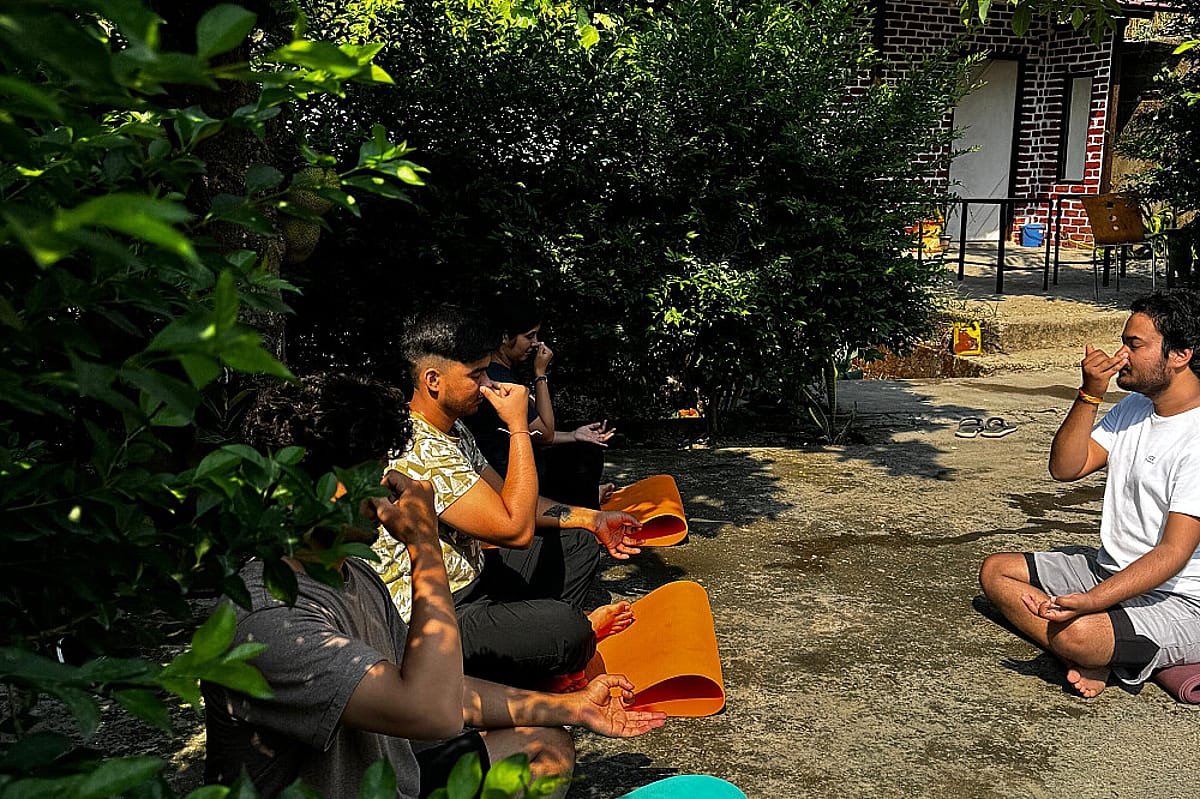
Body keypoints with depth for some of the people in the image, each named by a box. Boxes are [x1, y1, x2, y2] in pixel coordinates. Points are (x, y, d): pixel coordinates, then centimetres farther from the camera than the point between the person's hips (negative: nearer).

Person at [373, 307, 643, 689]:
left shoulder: (452, 428, 8)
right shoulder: (418, 452, -26)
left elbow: (504, 498, 18)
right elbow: (516, 529, -28)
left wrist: (591, 519, 11)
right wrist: (518, 426, -22)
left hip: (470, 579, 11)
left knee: (577, 543, 15)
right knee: (564, 627, -31)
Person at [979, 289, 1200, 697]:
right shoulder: (1133, 407, 8)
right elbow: (1065, 467, 2)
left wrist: (1089, 601, -36)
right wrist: (1090, 394, -11)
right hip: (1107, 571, 10)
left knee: (1077, 632, -38)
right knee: (995, 571, 3)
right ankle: (1093, 656, -12)